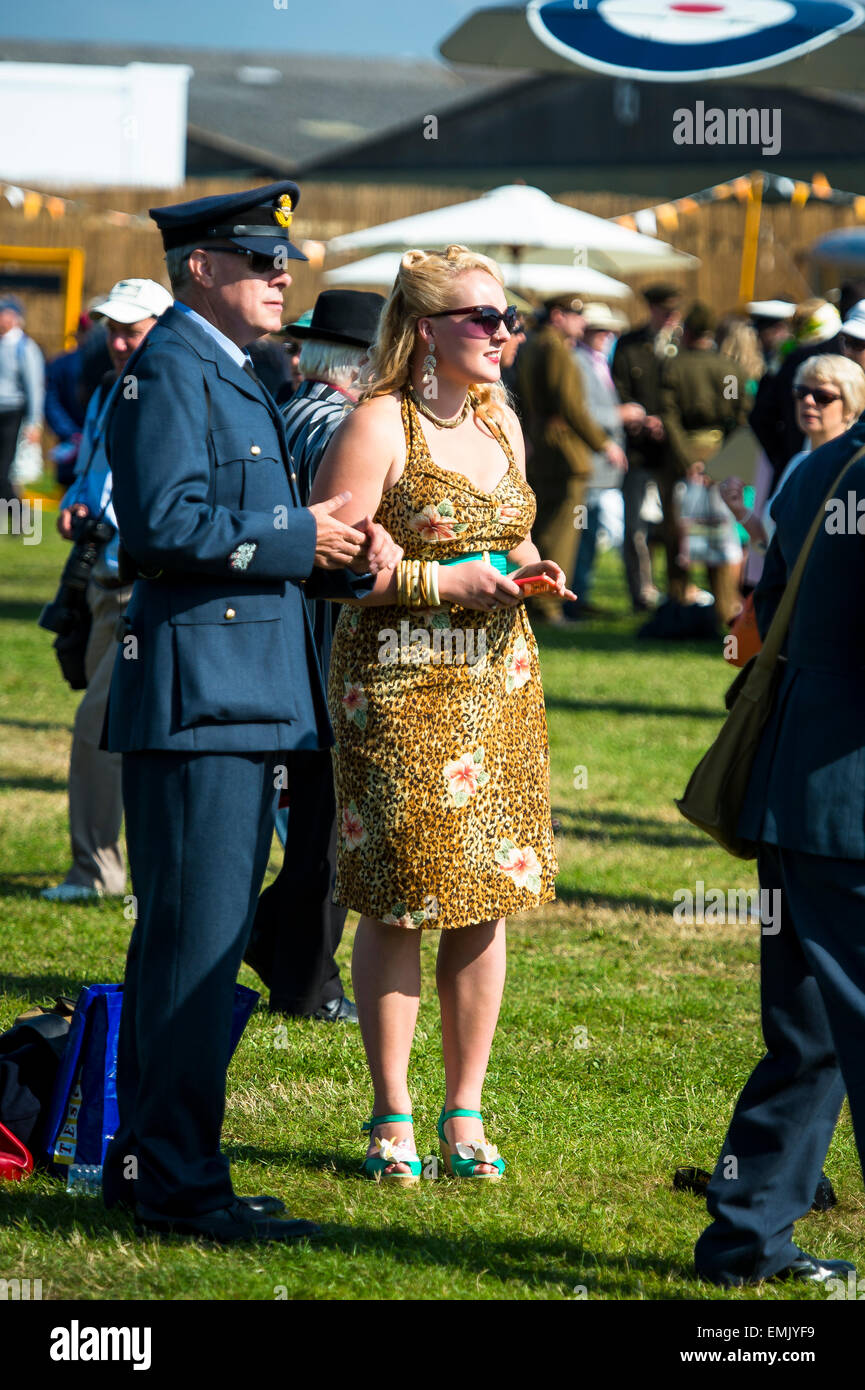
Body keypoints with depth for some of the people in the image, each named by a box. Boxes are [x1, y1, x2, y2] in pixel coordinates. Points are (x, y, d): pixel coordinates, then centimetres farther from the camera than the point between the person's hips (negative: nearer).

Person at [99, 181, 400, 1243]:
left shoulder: (235, 378, 22)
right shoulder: (168, 368, -10)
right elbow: (165, 523, -22)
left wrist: (348, 556, 6)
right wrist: (298, 538, -13)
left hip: (246, 699, 11)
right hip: (196, 696, -11)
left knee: (186, 943, 13)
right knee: (196, 944, -9)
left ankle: (145, 1165, 20)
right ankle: (176, 1179, -5)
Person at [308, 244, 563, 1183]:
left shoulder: (501, 421, 13)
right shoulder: (379, 425, -10)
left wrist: (523, 568, 3)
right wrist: (443, 582, -18)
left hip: (498, 682, 6)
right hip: (398, 683, -6)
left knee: (484, 902, 5)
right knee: (399, 903, -2)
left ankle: (465, 1112, 13)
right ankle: (392, 1117, 8)